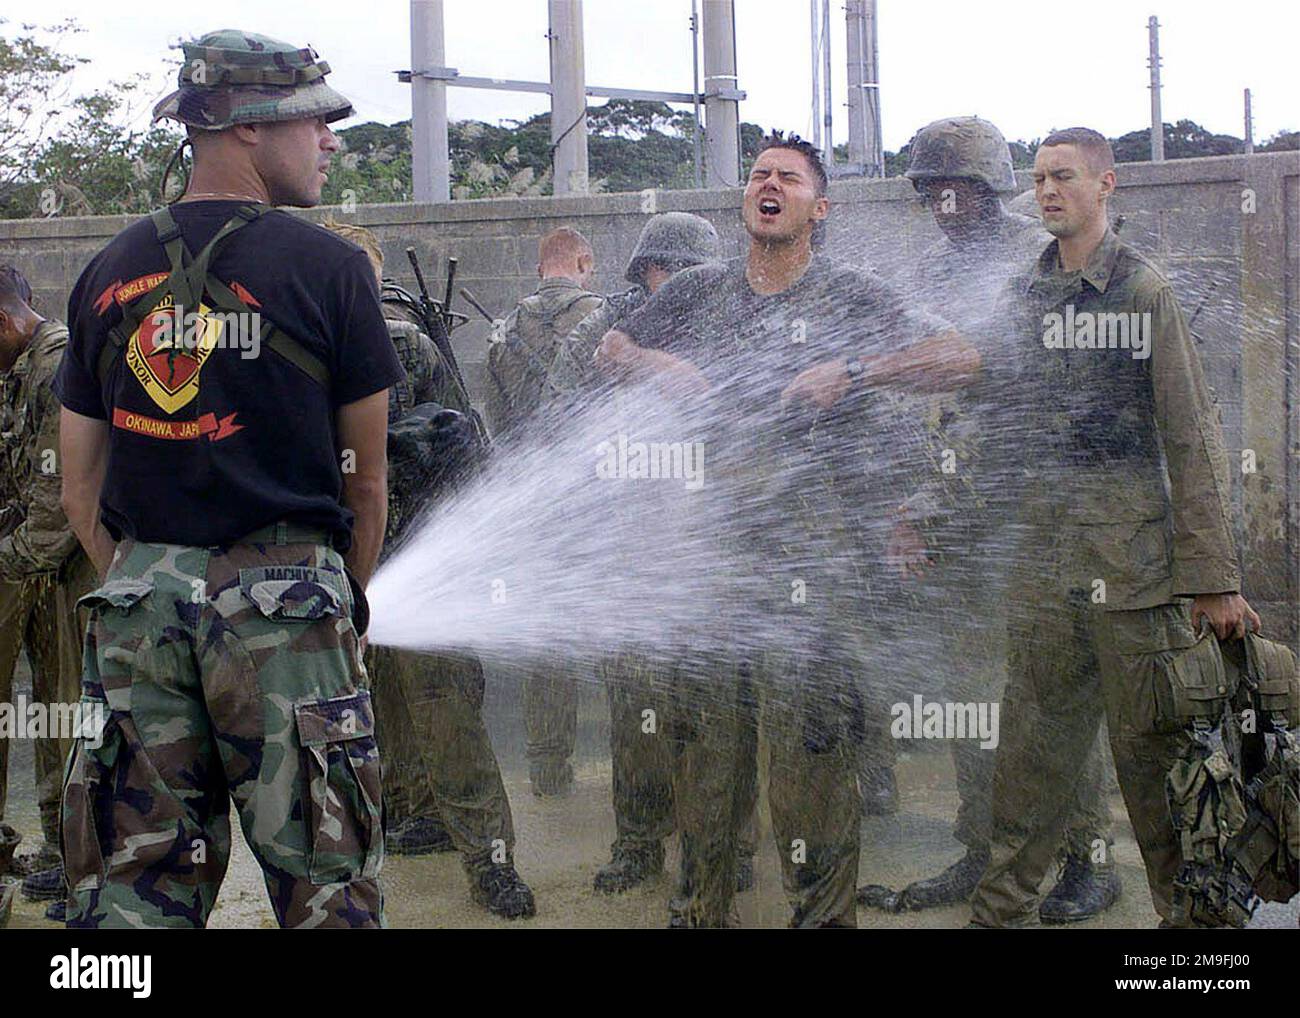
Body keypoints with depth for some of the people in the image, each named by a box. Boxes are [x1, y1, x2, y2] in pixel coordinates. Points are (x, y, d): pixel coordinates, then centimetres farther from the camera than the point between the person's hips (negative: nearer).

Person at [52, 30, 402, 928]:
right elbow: (366, 478, 2)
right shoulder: (329, 266, -4)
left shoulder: (110, 271, 9)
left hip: (140, 594, 5)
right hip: (283, 590, -5)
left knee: (137, 882, 11)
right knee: (323, 884, 3)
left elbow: (80, 491, 11)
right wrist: (351, 600, 15)